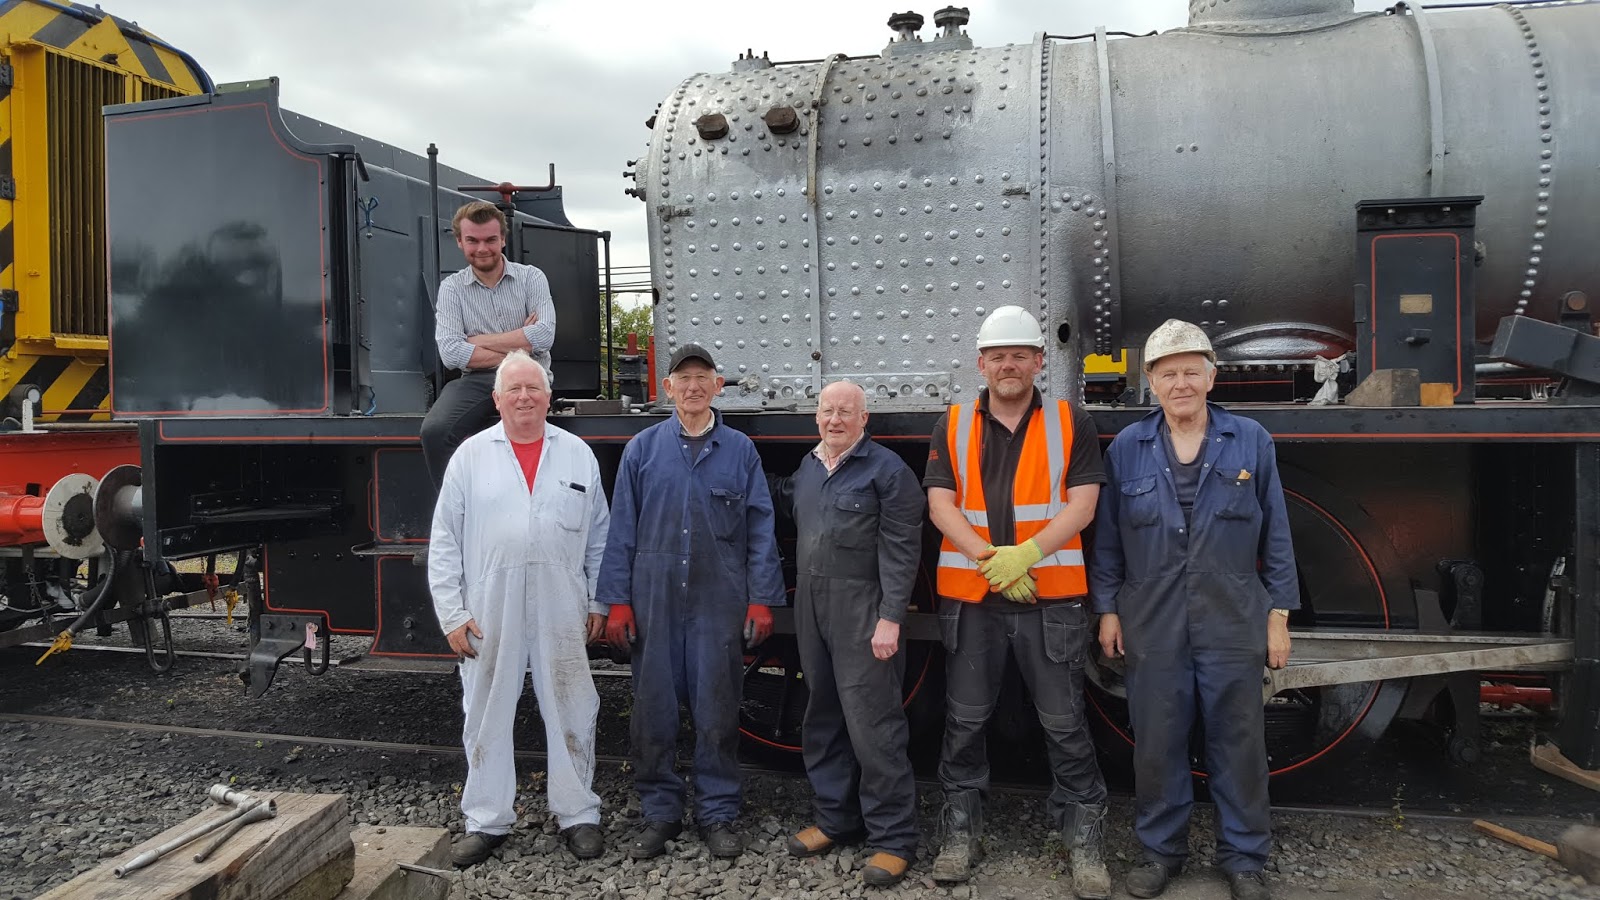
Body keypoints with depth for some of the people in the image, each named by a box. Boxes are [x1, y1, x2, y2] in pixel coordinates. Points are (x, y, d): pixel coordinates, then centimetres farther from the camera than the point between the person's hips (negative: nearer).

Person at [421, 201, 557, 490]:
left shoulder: (531, 278, 6)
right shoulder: (452, 287, 8)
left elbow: (545, 335, -11)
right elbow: (450, 353, -6)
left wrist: (477, 342, -7)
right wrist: (516, 347, -8)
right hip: (477, 380, 2)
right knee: (434, 431, -26)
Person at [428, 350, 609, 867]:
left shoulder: (578, 455, 7)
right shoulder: (471, 456, 3)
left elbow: (599, 537, 10)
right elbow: (445, 543, 3)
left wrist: (598, 602, 6)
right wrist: (452, 614, -2)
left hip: (562, 613, 1)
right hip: (489, 613, 0)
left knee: (571, 714, 7)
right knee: (486, 717, 9)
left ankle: (578, 815, 22)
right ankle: (487, 821, 23)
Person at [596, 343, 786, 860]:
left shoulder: (740, 451, 5)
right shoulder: (642, 449, 5)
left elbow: (760, 529, 4)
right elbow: (622, 528, 5)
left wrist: (762, 600, -1)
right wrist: (617, 601, 0)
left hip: (719, 602, -1)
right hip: (654, 599, 1)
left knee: (717, 711, 6)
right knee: (653, 710, 7)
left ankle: (717, 814, 19)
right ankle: (659, 812, 21)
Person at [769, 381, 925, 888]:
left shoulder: (887, 470, -8)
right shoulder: (807, 467, 13)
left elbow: (901, 551, -13)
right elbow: (787, 512, 28)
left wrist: (890, 618, -19)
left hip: (862, 610, -7)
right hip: (811, 607, 7)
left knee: (872, 723, -5)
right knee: (823, 718, 15)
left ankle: (893, 839, 6)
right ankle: (836, 818, 30)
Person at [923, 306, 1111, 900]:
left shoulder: (1071, 424, 3)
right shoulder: (953, 427, 6)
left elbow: (1081, 504, -4)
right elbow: (941, 505, -1)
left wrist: (1024, 555, -17)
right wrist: (990, 560, -14)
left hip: (1051, 599, -1)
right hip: (969, 598, 2)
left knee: (1065, 724, 4)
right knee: (965, 722, 10)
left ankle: (1085, 843, 18)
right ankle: (961, 833, 24)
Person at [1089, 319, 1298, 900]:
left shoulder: (1250, 442, 2)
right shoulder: (1126, 449, 2)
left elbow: (1275, 535, 4)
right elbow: (1108, 539, 6)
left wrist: (1279, 613, 2)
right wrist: (1108, 609, 3)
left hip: (1233, 622, 0)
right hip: (1152, 623, 1)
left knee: (1238, 742, 8)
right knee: (1156, 742, 8)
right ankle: (1160, 849, 26)